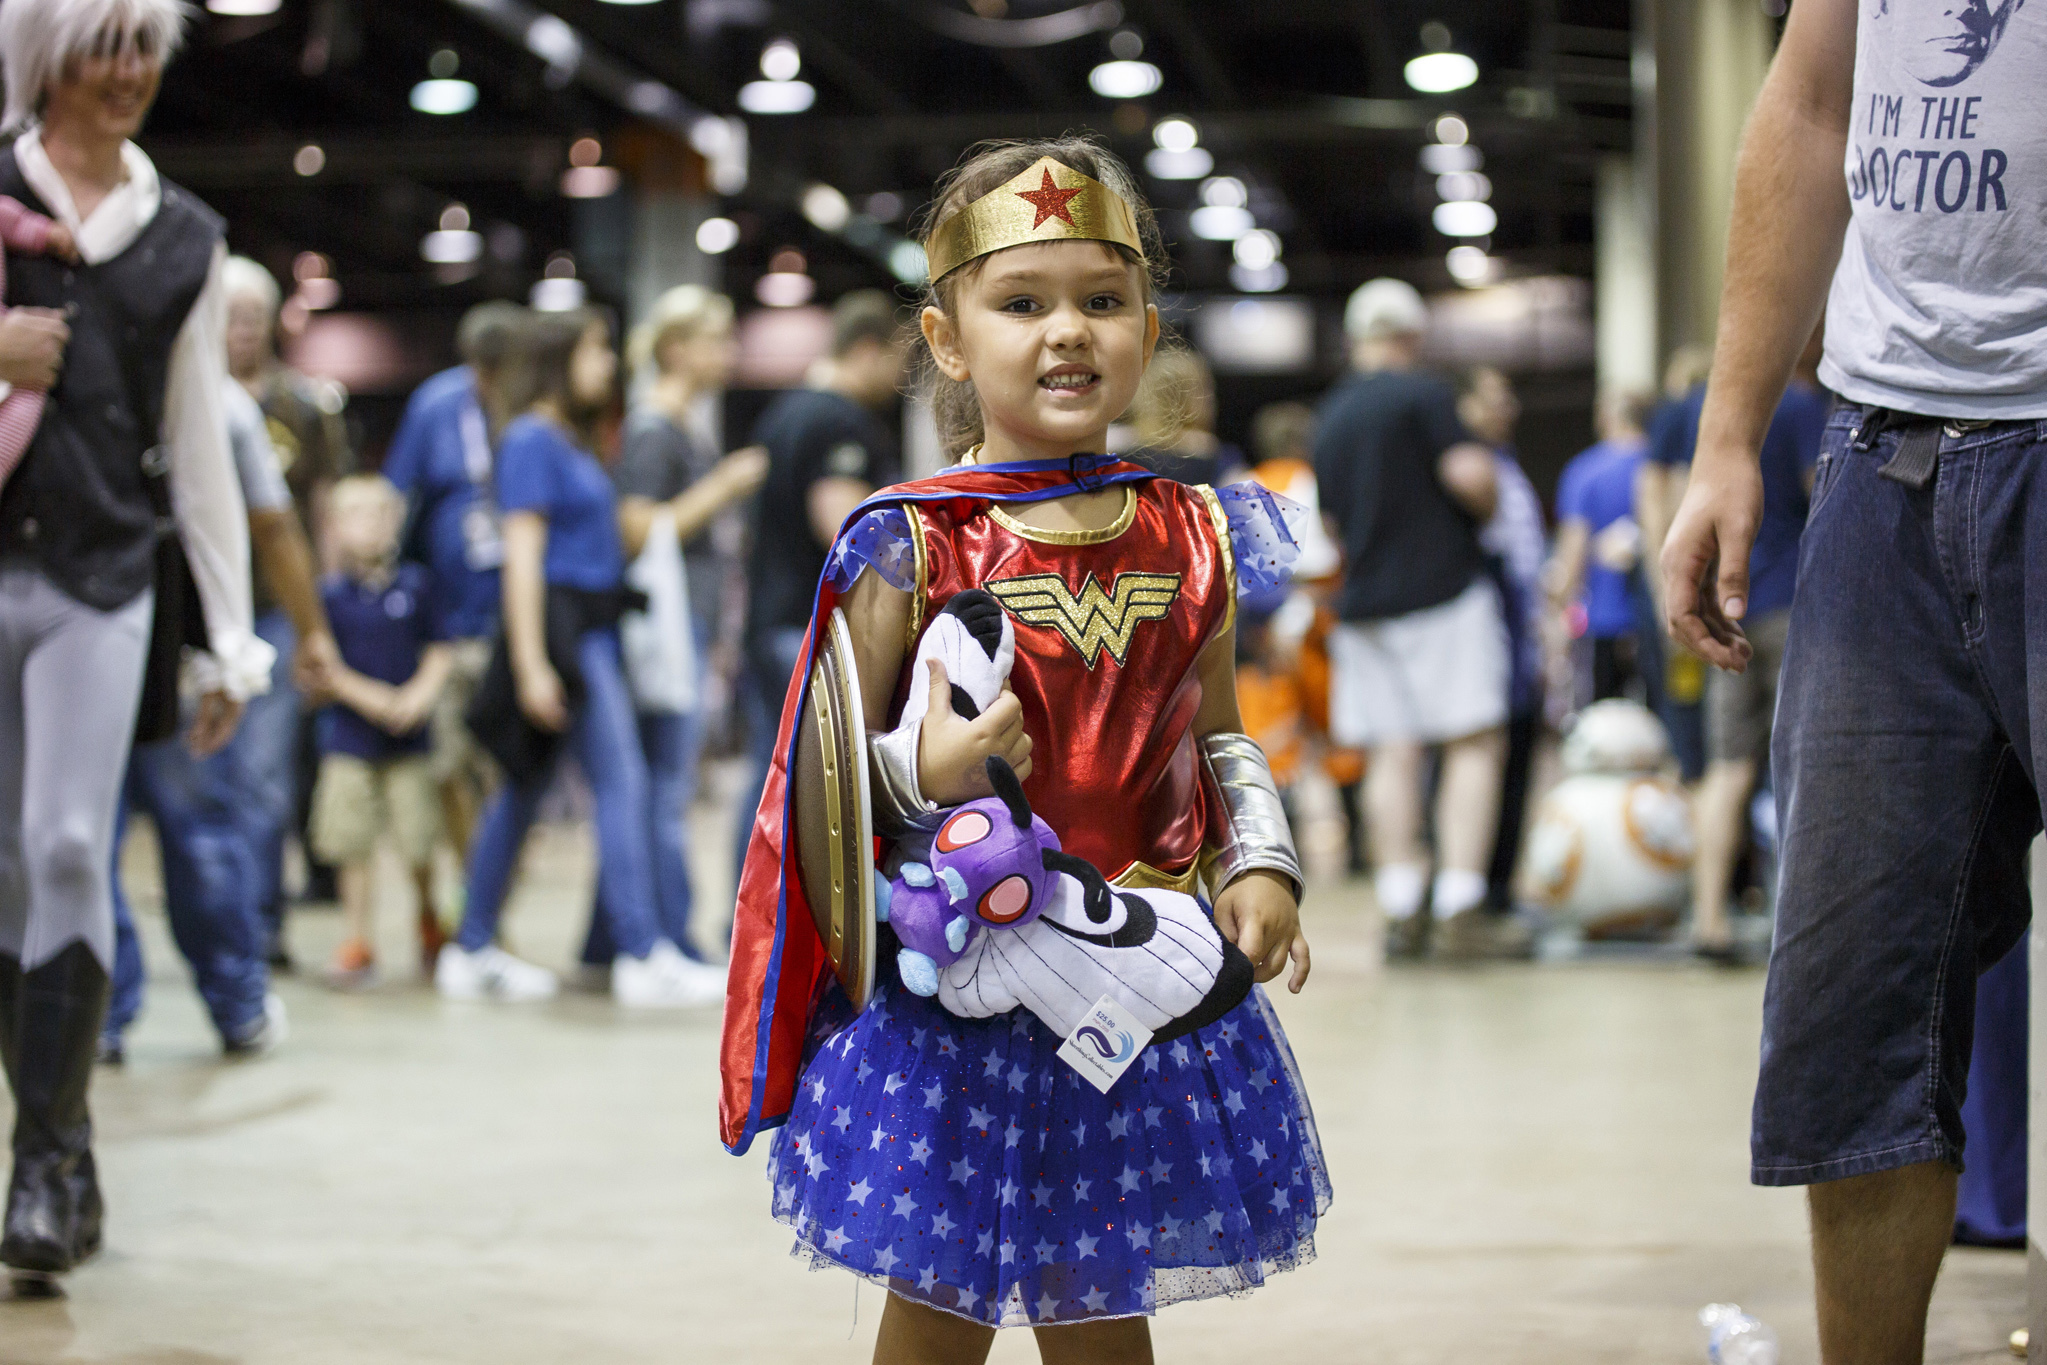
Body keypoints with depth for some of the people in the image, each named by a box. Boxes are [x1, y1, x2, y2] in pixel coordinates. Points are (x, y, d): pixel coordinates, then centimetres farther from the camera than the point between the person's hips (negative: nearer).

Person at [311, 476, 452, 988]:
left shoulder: (416, 585, 2)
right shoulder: (331, 594, -1)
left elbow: (438, 652, 4)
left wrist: (420, 694, -12)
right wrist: (372, 698, -14)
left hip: (409, 739, 0)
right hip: (349, 738, 0)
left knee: (419, 842, 0)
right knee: (353, 846, 1)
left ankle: (430, 923, 25)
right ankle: (358, 942, 11)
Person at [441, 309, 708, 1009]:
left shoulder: (569, 440, 18)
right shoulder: (532, 439, -10)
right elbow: (522, 555, -15)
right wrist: (531, 666, -19)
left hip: (591, 629, 10)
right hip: (559, 628, -10)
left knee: (525, 788, 11)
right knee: (621, 780, -12)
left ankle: (472, 952, 17)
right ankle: (643, 956, -12)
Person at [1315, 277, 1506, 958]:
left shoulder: (1329, 417, 16)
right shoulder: (1423, 393, -5)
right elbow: (1469, 475, -16)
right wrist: (1488, 499, 4)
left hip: (1365, 602, 6)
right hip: (1445, 592, -6)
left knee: (1391, 754, 5)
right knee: (1475, 742, -4)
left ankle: (1400, 905, -1)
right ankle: (1460, 900, -14)